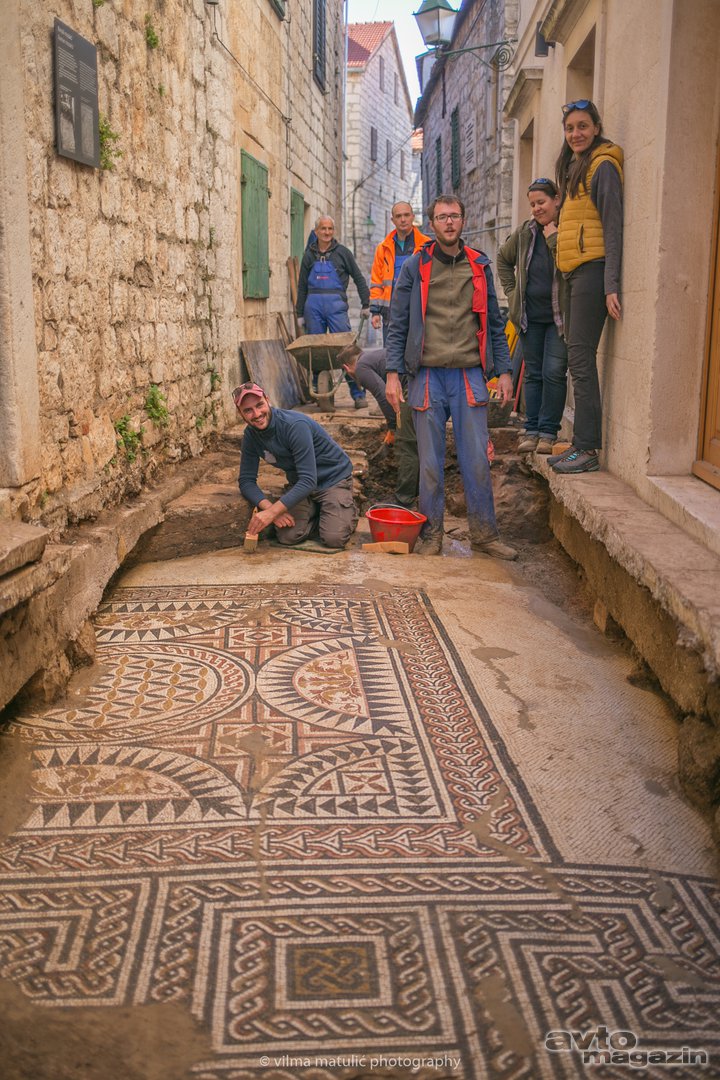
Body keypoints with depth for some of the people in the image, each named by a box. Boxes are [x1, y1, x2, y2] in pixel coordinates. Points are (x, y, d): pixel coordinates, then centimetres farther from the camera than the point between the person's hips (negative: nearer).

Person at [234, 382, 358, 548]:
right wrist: (269, 508, -26)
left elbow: (308, 480, -33)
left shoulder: (295, 425, -29)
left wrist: (272, 512, -40)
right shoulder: (251, 434, -8)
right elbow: (246, 480, -6)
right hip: (299, 483, 5)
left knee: (334, 538, -23)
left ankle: (349, 510, 10)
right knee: (287, 536, -18)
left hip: (333, 478, -5)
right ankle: (316, 510, 13)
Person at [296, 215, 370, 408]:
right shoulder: (309, 255, 14)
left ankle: (358, 394, -5)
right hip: (313, 305, 3)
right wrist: (300, 313, 15)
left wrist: (365, 304, 8)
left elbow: (359, 278, 12)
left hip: (336, 305, -3)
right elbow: (302, 286, 18)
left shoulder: (342, 252, 8)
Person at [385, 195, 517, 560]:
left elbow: (494, 323, 14)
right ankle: (431, 535, 14)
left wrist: (503, 371, 8)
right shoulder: (415, 267, 4)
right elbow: (398, 325, 4)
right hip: (428, 375, -1)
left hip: (469, 374, 2)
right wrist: (393, 373, -5)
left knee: (477, 460, 1)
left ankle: (484, 533, 12)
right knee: (430, 462, 4)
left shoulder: (479, 267, 11)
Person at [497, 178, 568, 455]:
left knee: (554, 373, -6)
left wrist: (554, 239, -19)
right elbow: (503, 258, 23)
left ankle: (548, 432, 3)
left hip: (559, 316, -4)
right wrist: (511, 290, 15)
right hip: (530, 316, 5)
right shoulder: (525, 233, 7)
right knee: (533, 374, 9)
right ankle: (531, 430, 15)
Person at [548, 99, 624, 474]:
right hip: (575, 273, 9)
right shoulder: (575, 167, 22)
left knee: (581, 358, -12)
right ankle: (580, 443, 13)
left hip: (592, 270, -9)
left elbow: (613, 226, -13)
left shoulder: (603, 166, -6)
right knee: (577, 356, 8)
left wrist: (611, 285, -20)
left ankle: (588, 449, -10)